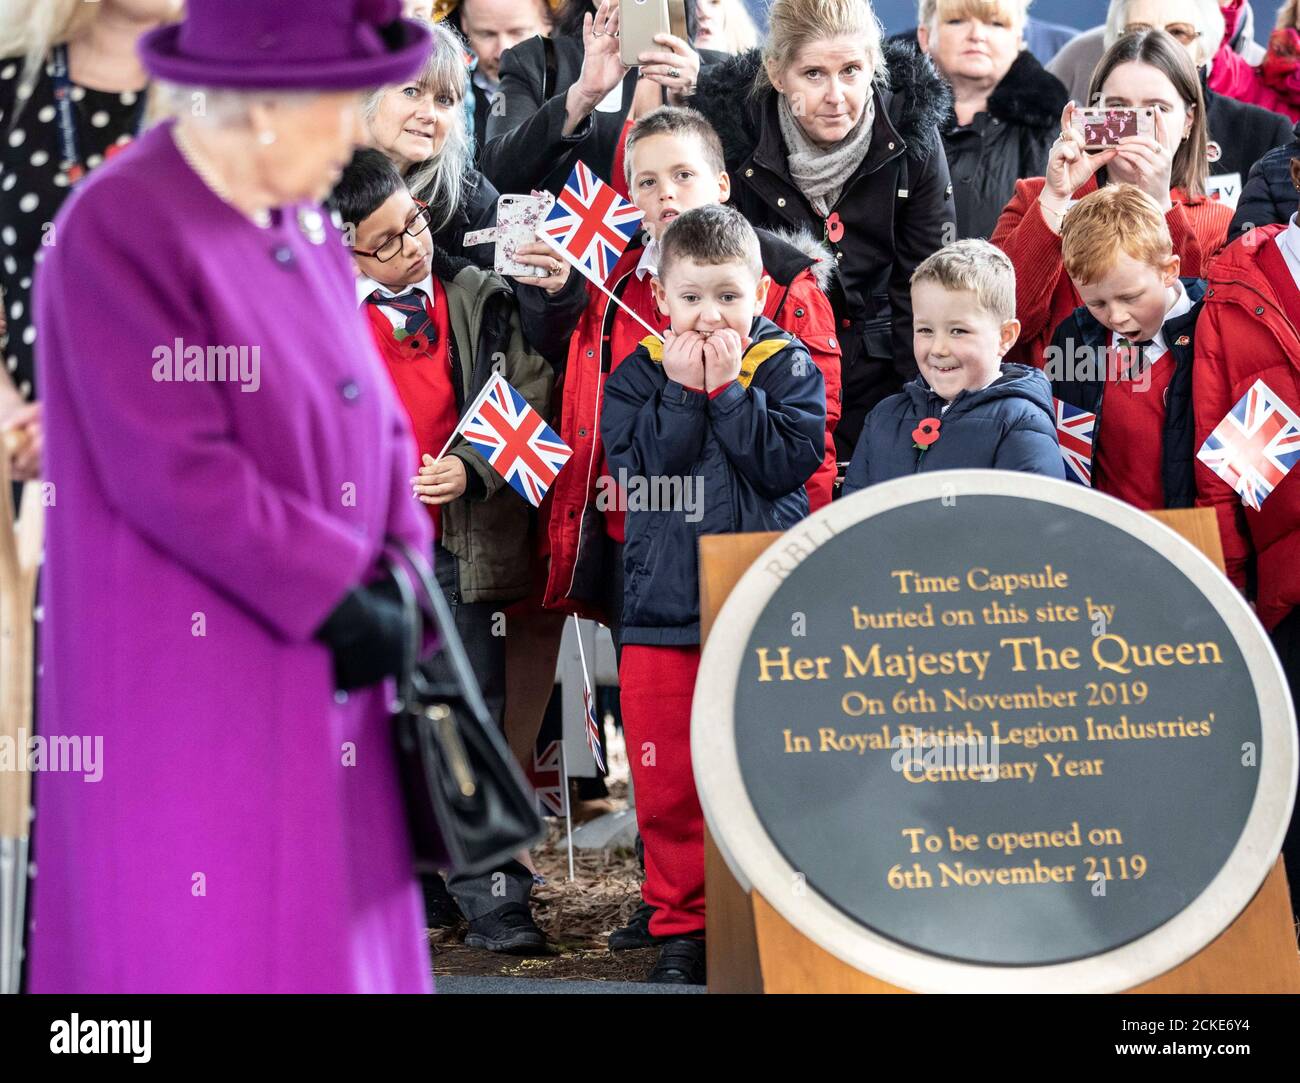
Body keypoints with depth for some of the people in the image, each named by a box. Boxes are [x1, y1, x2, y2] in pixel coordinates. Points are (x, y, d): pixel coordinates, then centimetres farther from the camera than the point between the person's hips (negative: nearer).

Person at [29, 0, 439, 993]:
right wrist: (343, 599, -17)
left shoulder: (300, 220, 7)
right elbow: (176, 472, -23)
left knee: (329, 940, 13)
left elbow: (370, 416, 10)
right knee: (208, 953, 0)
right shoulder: (120, 233, -18)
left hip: (317, 672, 8)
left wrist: (396, 576, -6)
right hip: (186, 686, -8)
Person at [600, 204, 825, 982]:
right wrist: (683, 392, -12)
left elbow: (790, 460, -12)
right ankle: (682, 925, 16)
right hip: (663, 608, 1)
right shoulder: (639, 376, 5)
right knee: (668, 783, 5)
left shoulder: (788, 367, 1)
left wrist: (729, 390, -14)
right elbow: (636, 466, -8)